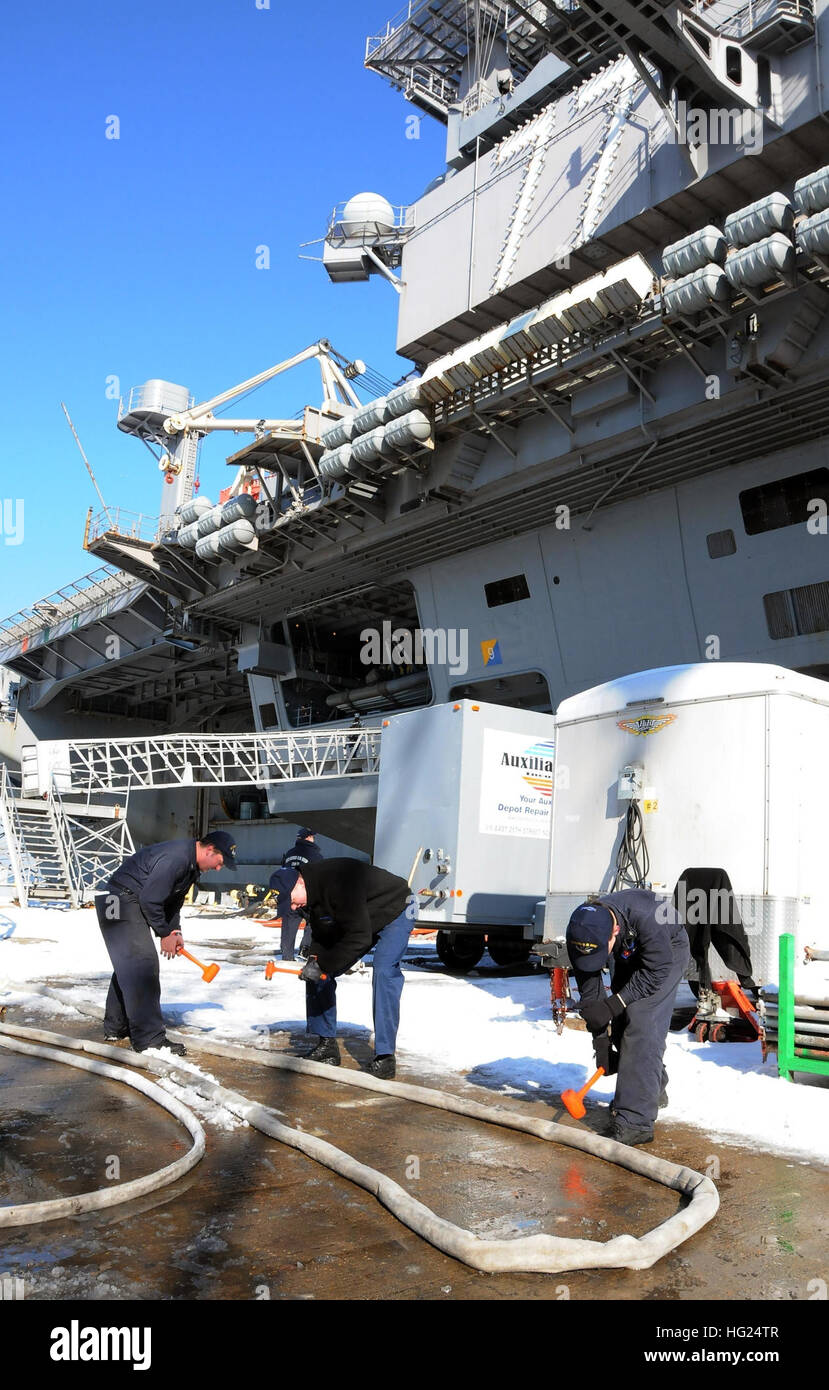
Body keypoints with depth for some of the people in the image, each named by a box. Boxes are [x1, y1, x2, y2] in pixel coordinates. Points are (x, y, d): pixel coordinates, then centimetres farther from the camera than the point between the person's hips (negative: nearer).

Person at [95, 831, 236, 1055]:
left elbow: (173, 901, 17)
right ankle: (149, 1038, -14)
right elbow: (150, 900, -23)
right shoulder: (175, 858, -25)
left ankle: (115, 1027, 33)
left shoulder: (192, 866, 9)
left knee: (127, 965, 19)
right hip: (119, 901, -11)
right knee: (142, 965, -15)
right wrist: (165, 934, -12)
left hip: (134, 905, 11)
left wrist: (175, 930, 3)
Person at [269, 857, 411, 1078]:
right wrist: (315, 958, -18)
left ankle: (384, 1057, -24)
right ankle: (327, 1045, 11)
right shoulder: (311, 896, -12)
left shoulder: (337, 883, -39)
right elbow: (322, 934, 1)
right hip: (356, 922, 9)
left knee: (384, 971, -28)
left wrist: (324, 964, -35)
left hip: (395, 913, -9)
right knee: (318, 973, 1)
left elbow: (359, 936, -38)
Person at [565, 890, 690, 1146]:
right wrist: (600, 1040, -15)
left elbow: (656, 971, -29)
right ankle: (654, 1090, 34)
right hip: (629, 954, 5)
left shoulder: (646, 918, -44)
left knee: (640, 1022, -19)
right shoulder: (580, 933, -28)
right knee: (620, 1026, 6)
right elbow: (589, 991, -16)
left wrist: (614, 1004, -31)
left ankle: (636, 1121, -17)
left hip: (668, 953, -5)